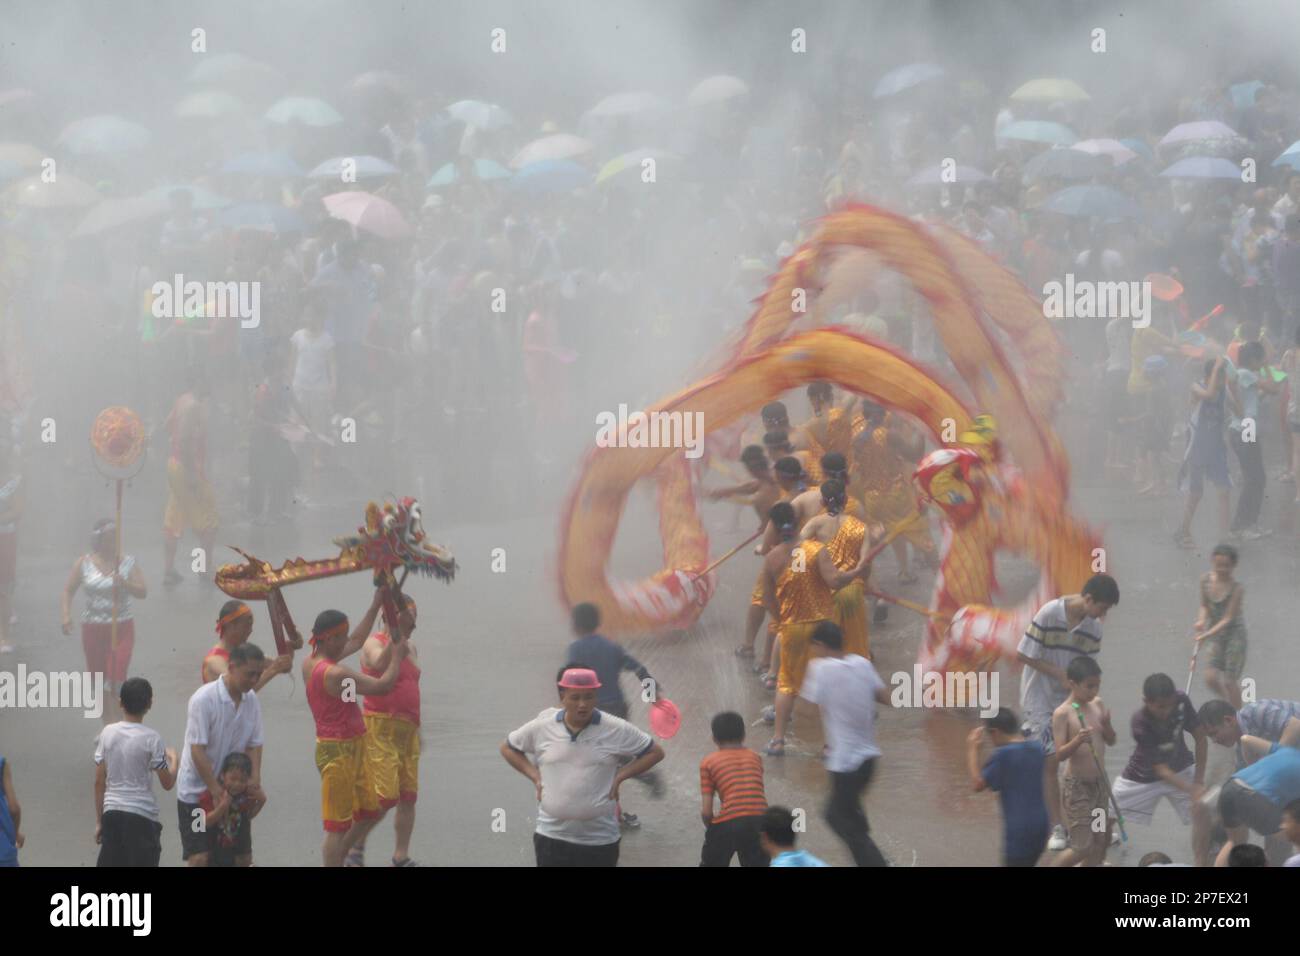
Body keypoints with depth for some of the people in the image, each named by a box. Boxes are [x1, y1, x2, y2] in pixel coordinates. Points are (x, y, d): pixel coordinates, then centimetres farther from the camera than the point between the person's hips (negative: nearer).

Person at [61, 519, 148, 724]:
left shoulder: (128, 563, -3)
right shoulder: (83, 563, -1)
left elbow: (143, 592, -5)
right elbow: (69, 590, 6)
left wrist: (125, 584, -24)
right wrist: (66, 615, -8)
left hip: (122, 628, -2)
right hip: (93, 628, 2)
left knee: (116, 680, -11)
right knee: (98, 679, 10)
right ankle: (107, 726, 24)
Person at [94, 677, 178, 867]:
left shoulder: (108, 733, 2)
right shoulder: (151, 738, -9)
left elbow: (99, 781, 5)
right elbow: (167, 783, -5)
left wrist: (99, 821, 12)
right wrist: (174, 760, 15)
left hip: (112, 812, 4)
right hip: (141, 816, -4)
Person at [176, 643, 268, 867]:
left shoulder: (251, 700, 0)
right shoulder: (204, 699, -21)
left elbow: (254, 744, 4)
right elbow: (197, 751, -22)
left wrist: (254, 780, -13)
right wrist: (217, 792, -23)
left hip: (231, 788, 6)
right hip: (196, 789, -6)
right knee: (199, 857, -10)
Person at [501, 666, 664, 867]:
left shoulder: (617, 730, -5)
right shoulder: (541, 728, -2)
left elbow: (655, 752, 5)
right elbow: (507, 748, 14)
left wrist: (620, 776, -5)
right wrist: (535, 776, 2)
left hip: (600, 840, -1)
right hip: (552, 837, 1)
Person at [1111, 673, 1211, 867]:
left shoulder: (1181, 701, -27)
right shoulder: (1140, 724, -36)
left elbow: (1200, 738, -12)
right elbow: (1161, 770, -34)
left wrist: (1198, 781, -13)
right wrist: (1192, 790, -44)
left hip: (1180, 768, 3)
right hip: (1143, 776, -3)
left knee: (1201, 810, -14)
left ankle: (1202, 865, 0)